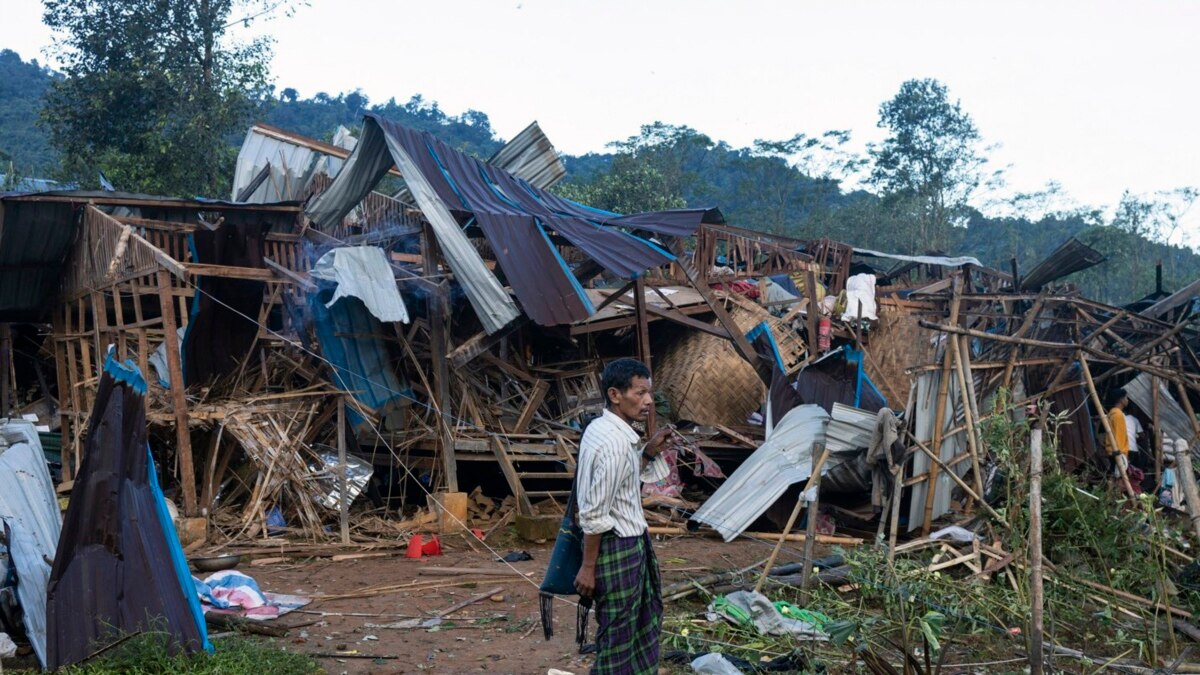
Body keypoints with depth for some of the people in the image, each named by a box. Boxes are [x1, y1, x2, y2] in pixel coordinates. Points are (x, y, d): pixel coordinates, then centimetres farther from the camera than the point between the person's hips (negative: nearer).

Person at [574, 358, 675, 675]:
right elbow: (594, 514, -23)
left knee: (645, 617, 24)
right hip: (618, 547, -10)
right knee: (618, 630, 3)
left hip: (630, 541, 10)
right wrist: (588, 567, -18)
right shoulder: (614, 443, -25)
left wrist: (650, 452, 5)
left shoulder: (601, 429, 4)